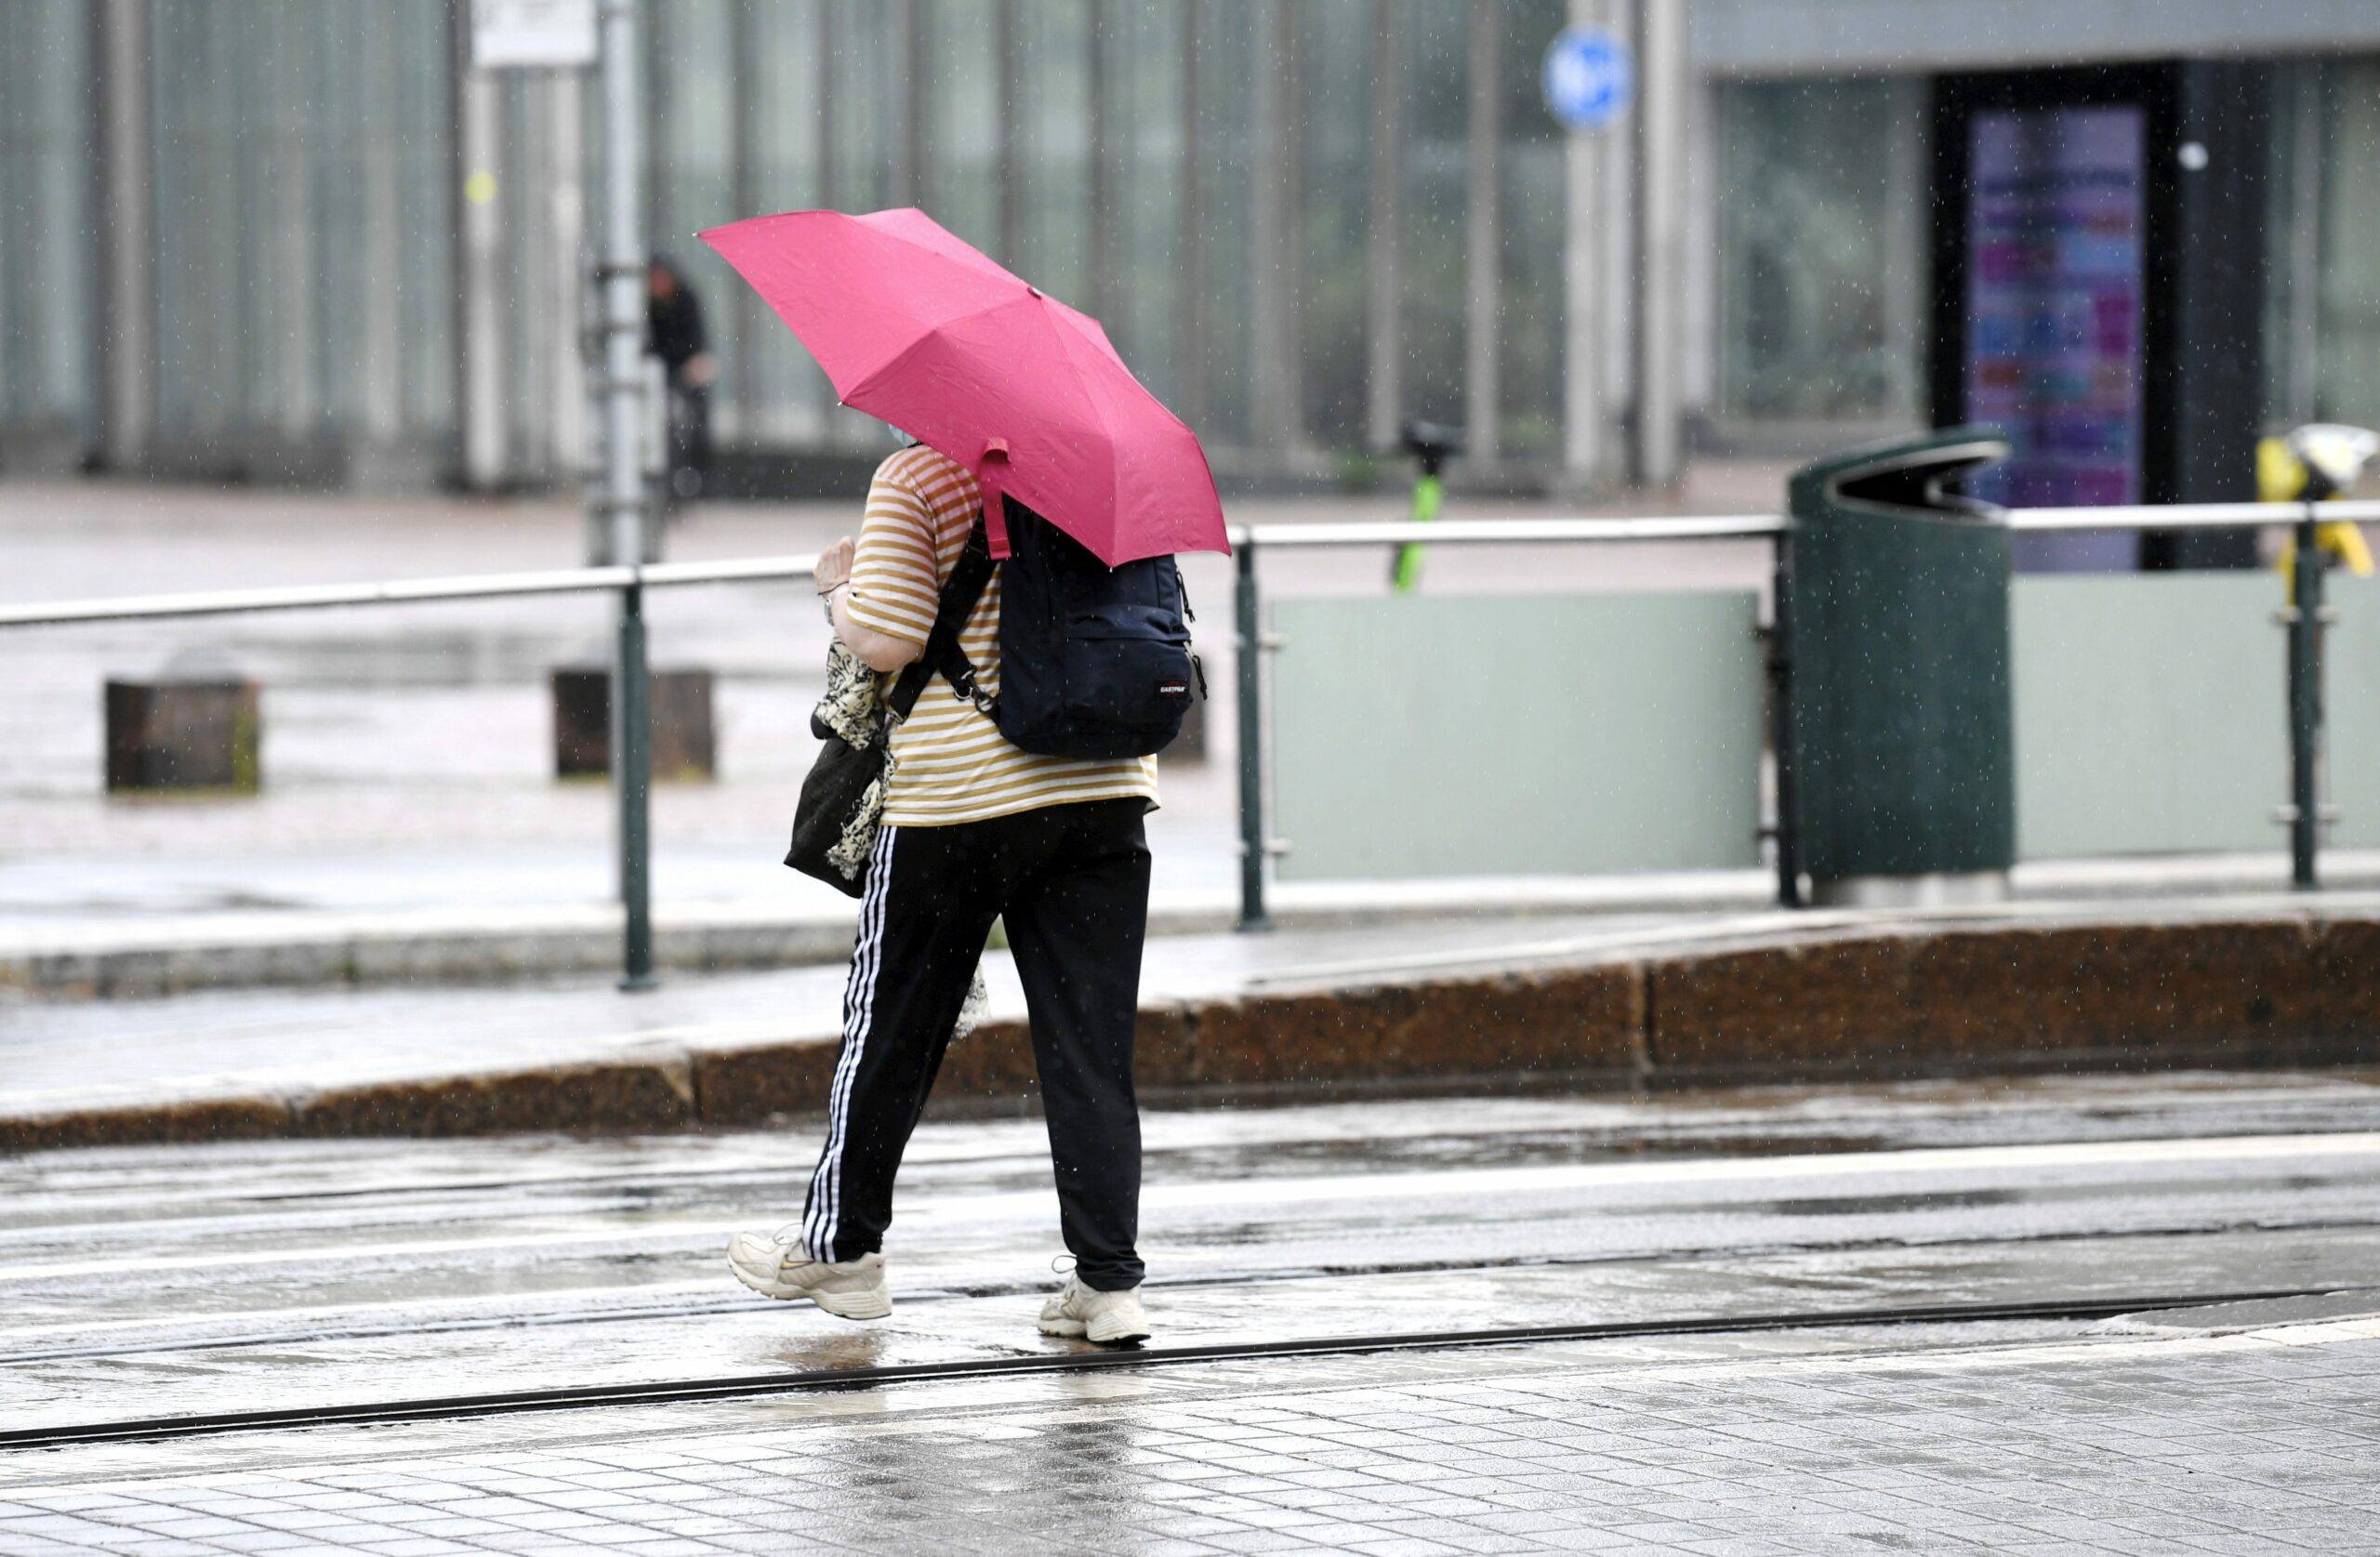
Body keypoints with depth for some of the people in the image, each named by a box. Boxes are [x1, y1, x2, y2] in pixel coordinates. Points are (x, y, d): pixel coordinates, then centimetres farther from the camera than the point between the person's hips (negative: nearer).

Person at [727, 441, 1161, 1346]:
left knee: (893, 1027, 11)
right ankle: (1108, 1279, -2)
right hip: (1103, 793, 4)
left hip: (955, 801, -4)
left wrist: (837, 590, 5)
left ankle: (839, 1244, 24)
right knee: (1091, 1043, 3)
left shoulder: (913, 481, -9)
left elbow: (886, 642, -14)